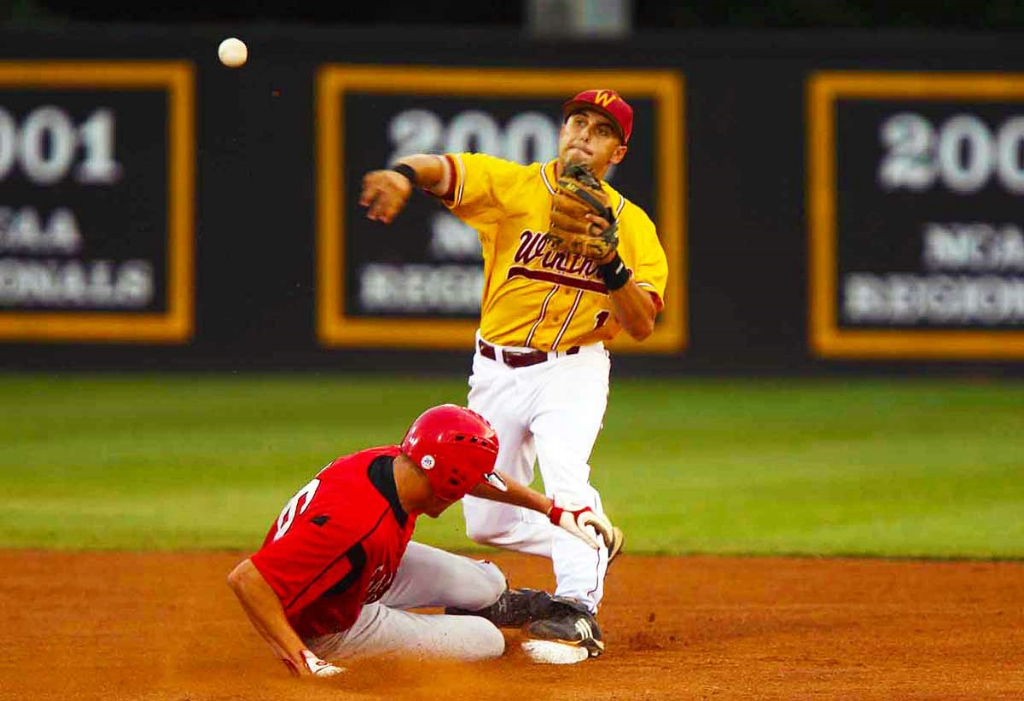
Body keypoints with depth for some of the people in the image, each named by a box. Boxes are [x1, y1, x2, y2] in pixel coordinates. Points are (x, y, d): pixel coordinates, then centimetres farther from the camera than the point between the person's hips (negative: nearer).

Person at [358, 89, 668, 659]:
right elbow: (441, 169, -27)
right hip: (497, 371, 3)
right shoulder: (512, 185, -8)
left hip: (572, 373, -3)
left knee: (566, 472, -31)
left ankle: (579, 609, -36)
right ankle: (597, 544, 33)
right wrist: (405, 173, -51)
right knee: (488, 522, 9)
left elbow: (642, 327, -12)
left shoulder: (631, 224, -6)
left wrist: (612, 264, -29)